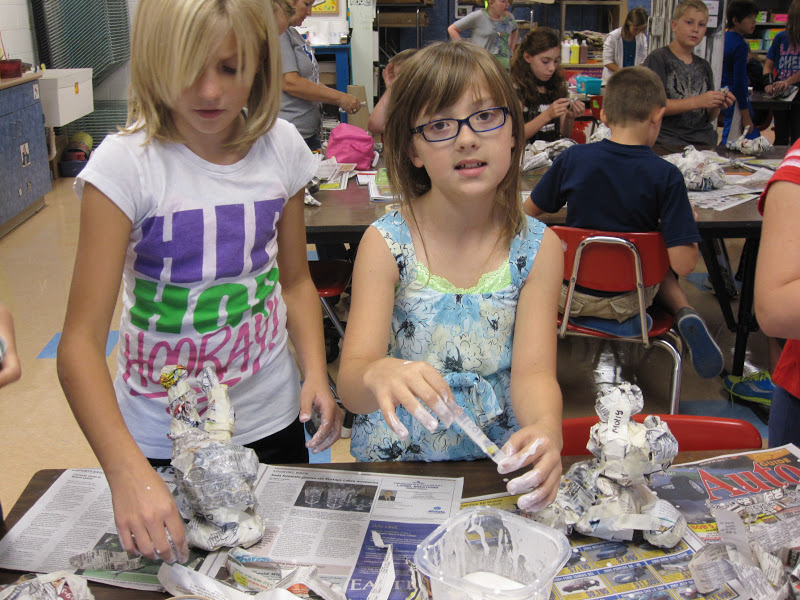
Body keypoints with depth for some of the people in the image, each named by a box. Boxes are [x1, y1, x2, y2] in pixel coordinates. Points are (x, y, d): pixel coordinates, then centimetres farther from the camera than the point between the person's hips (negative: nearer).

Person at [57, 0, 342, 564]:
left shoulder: (281, 147, -6)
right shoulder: (127, 163, -19)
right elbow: (81, 339, -23)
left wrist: (315, 372, -9)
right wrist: (128, 470, -36)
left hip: (270, 418, 3)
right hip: (161, 437, -2)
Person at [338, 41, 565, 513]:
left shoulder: (538, 248, -2)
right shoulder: (386, 244, -8)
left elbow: (534, 371, -8)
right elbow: (351, 381, -15)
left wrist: (546, 429, -32)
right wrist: (378, 376, -40)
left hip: (499, 462, 2)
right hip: (395, 461, -1)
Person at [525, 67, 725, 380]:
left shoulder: (572, 158, -15)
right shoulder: (666, 175, -19)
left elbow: (530, 209, 1)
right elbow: (683, 264, -21)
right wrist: (688, 221, 0)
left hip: (570, 294, 2)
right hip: (630, 301, -2)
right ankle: (685, 315, 4)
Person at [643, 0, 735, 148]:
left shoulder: (704, 66, 18)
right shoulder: (657, 59, 0)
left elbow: (709, 118, 20)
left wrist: (717, 105, -2)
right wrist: (696, 102, -17)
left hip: (704, 141, 6)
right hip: (669, 140, -5)